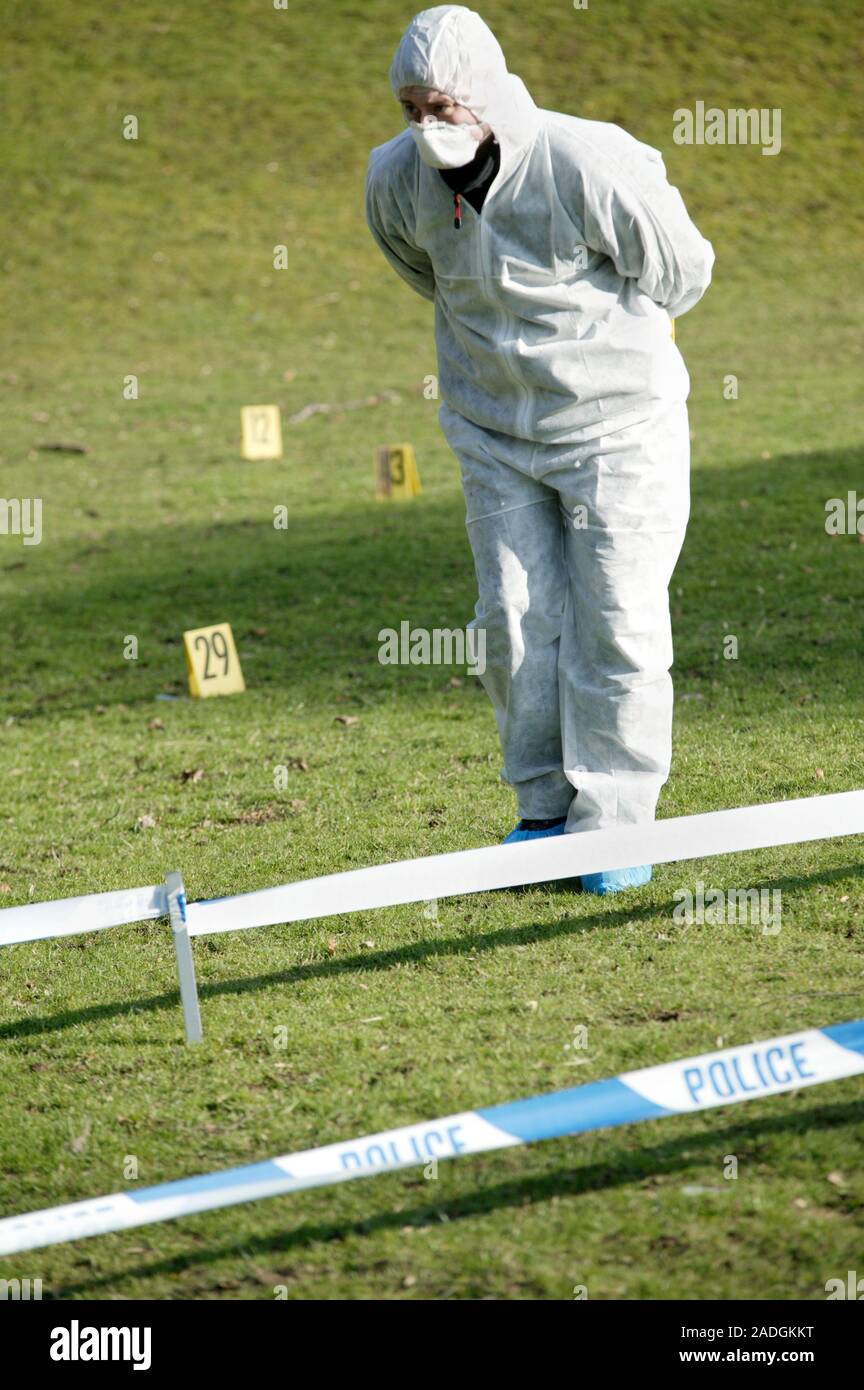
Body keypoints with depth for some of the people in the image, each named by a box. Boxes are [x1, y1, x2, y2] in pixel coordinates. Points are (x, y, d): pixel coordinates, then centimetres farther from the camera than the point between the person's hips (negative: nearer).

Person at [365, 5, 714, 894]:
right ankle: (544, 808, 17)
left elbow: (683, 269, -9)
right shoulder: (395, 179, -8)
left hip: (617, 420, -4)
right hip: (492, 428, 4)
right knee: (516, 619, 3)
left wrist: (591, 333, 3)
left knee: (617, 625, -3)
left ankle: (613, 818, 7)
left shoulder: (587, 165, -24)